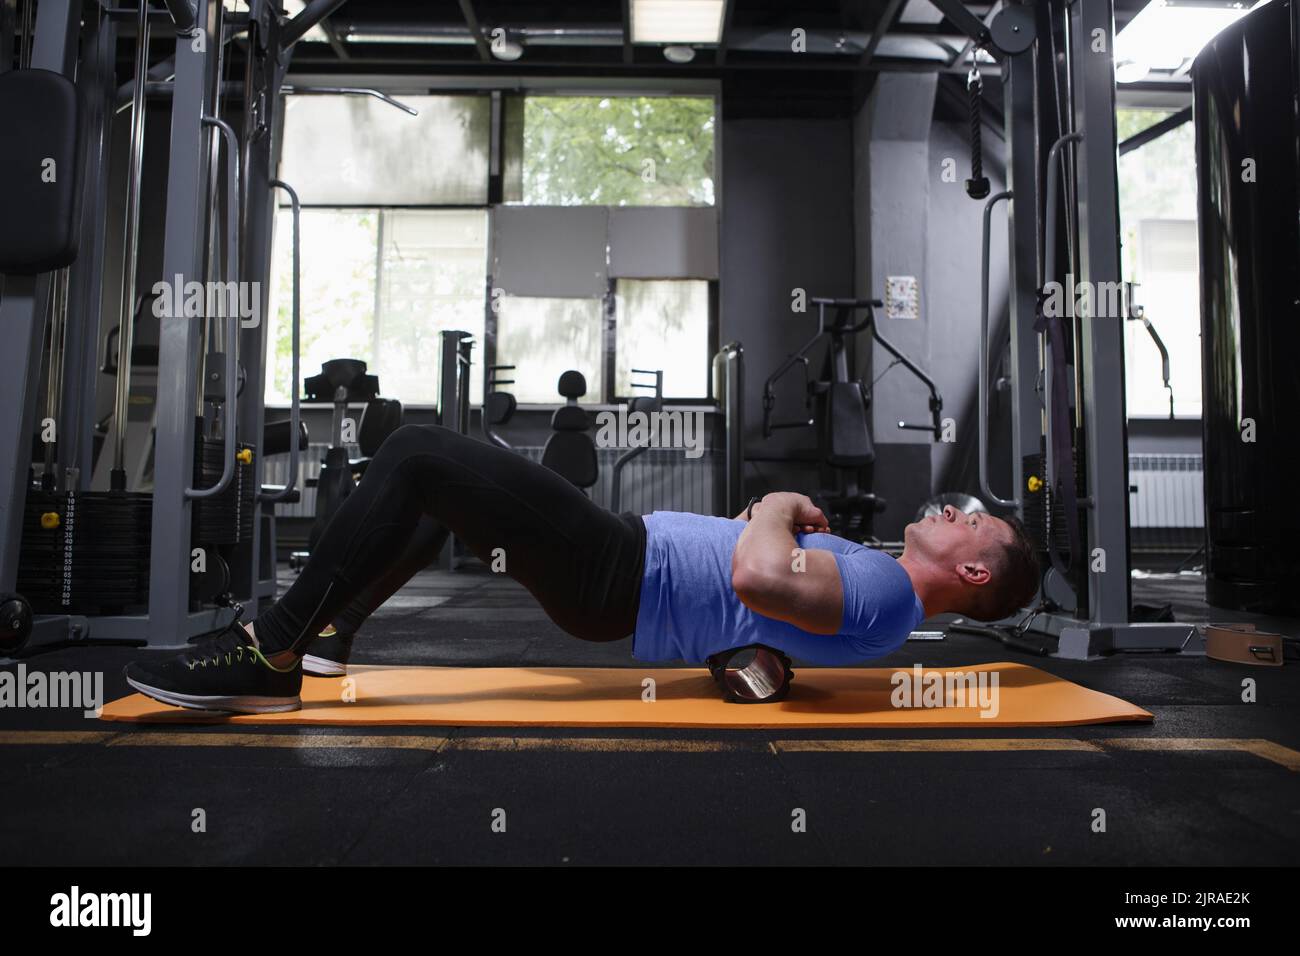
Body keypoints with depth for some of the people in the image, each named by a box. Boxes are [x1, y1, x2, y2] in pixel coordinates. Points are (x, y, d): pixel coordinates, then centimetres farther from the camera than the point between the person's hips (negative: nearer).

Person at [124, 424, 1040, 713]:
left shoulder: (884, 596, -14)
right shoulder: (875, 573, 17)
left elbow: (758, 579, -33)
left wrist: (776, 506, -13)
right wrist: (790, 516, 11)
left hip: (614, 577, -10)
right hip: (629, 542, 10)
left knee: (418, 454, -16)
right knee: (443, 470, 18)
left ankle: (270, 659, -5)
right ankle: (330, 632, 21)